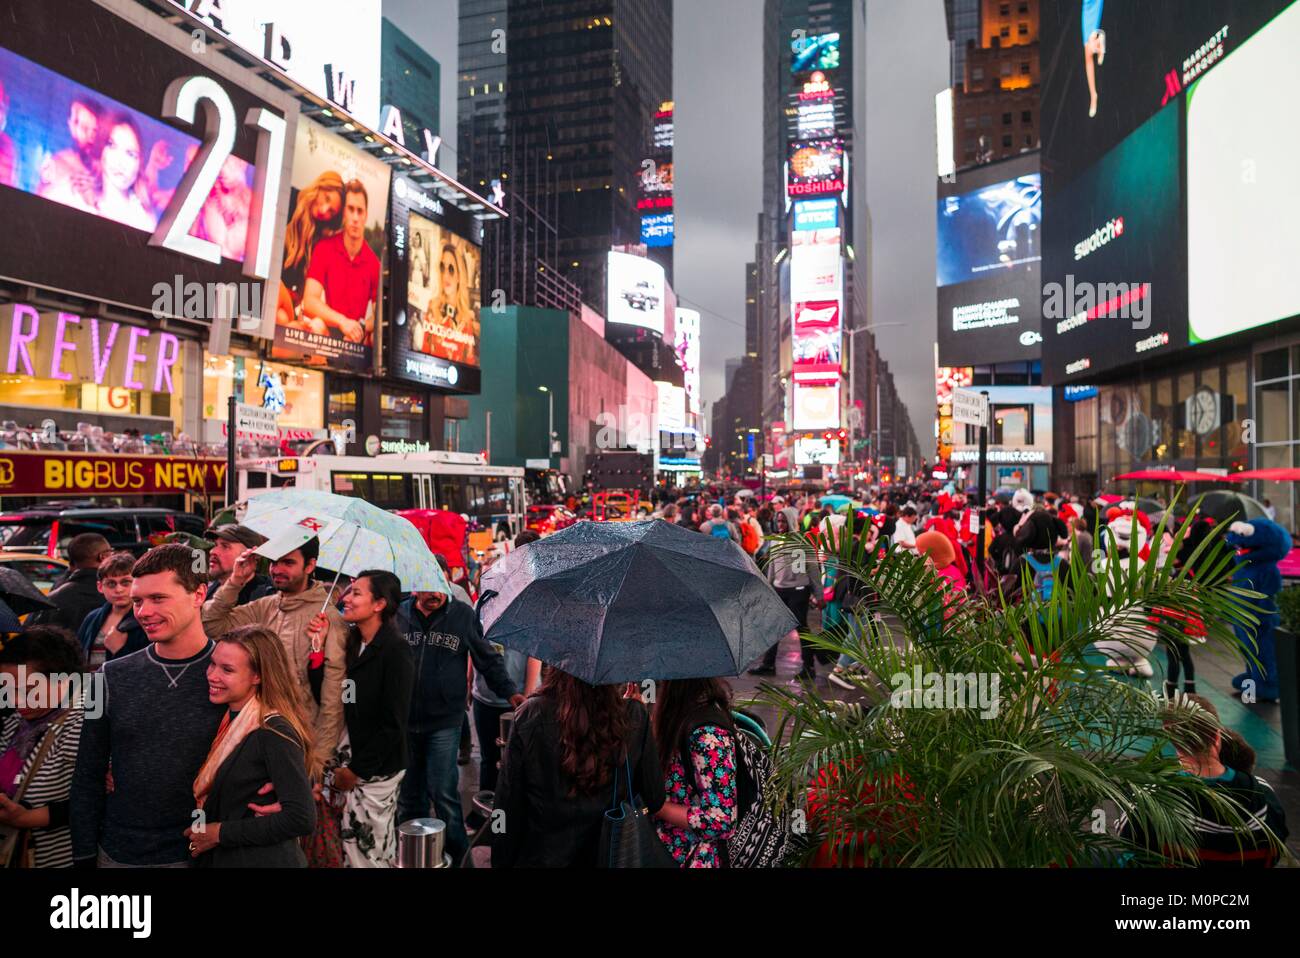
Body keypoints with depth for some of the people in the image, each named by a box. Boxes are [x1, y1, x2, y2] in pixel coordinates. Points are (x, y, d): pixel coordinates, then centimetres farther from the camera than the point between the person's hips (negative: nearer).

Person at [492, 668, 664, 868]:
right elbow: (655, 800, -8)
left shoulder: (529, 715, -18)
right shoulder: (635, 717, -16)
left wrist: (501, 861, 2)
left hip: (542, 858, -1)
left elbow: (507, 805, -11)